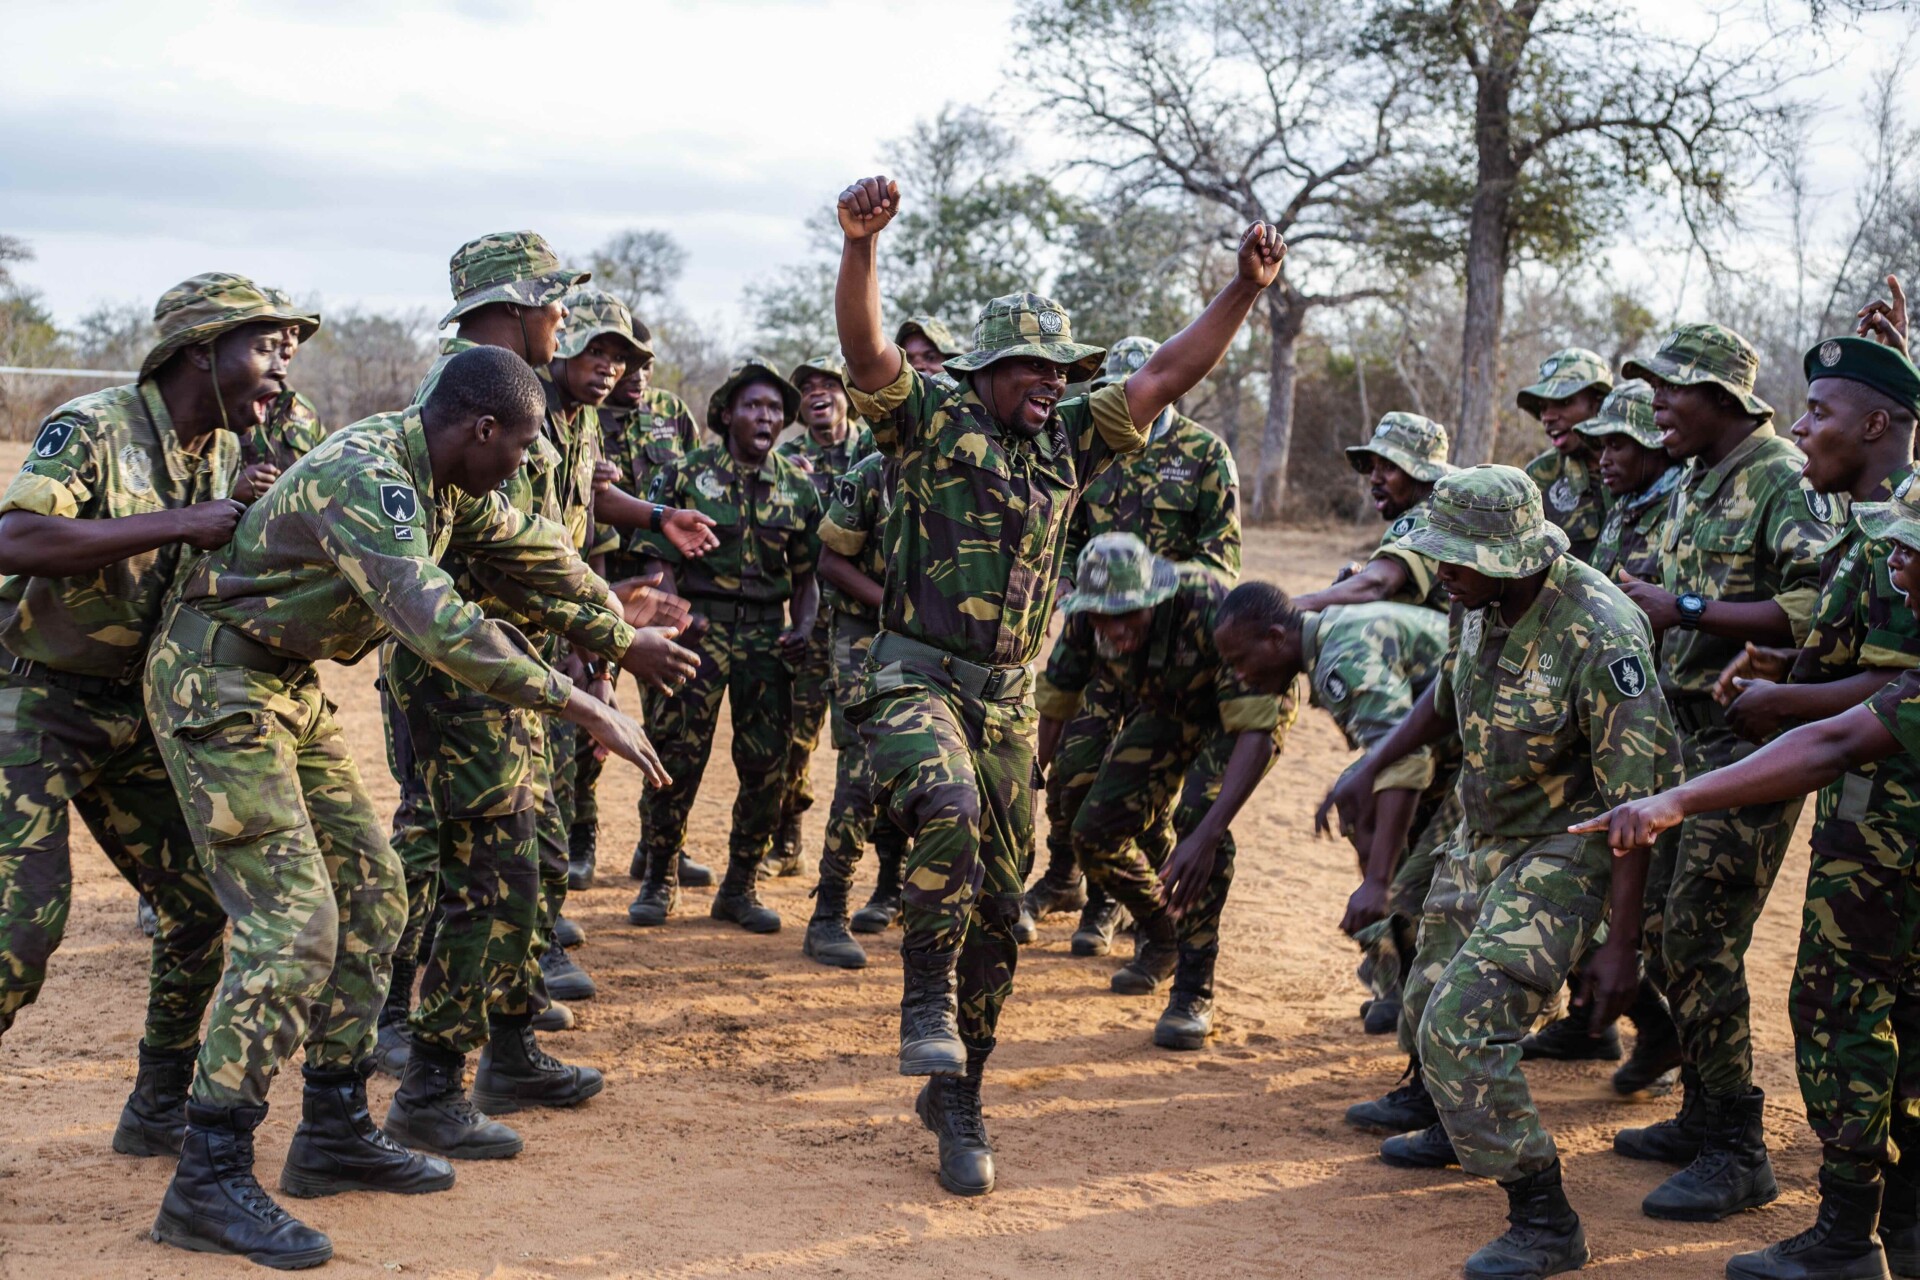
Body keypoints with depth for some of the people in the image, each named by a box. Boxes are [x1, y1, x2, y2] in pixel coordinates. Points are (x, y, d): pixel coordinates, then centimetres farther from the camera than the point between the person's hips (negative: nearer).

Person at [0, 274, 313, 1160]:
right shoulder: (90, 429, -18)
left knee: (200, 904, 6)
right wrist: (177, 524, -33)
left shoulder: (227, 455, 5)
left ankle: (158, 1111, 20)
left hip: (137, 710, 8)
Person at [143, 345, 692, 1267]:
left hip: (285, 685, 10)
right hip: (215, 682, -10)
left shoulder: (443, 478, 4)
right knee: (293, 922, -15)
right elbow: (436, 620, -36)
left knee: (370, 893, 11)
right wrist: (579, 708, -34)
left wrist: (623, 640, 29)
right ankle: (207, 1185, -10)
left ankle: (335, 1134, 20)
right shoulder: (365, 479, -26)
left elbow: (532, 553, 19)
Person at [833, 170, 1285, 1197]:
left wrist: (1245, 291, 3)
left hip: (1008, 701, 6)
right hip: (917, 678, -5)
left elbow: (1165, 377, 12)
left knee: (996, 910, 6)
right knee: (948, 814, -36)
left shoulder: (1065, 443, 14)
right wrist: (859, 244, -35)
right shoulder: (930, 419, -1)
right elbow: (866, 349, -18)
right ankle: (926, 1002, -16)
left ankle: (954, 1098, 20)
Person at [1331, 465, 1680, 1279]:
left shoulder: (1600, 637, -30)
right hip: (1483, 837, 9)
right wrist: (1371, 766, 7)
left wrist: (1622, 944, -27)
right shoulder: (1487, 605, -5)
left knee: (1463, 1026, -19)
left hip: (1564, 850, -8)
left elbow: (1639, 799, -28)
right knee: (1430, 999, 23)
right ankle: (1463, 1132, 51)